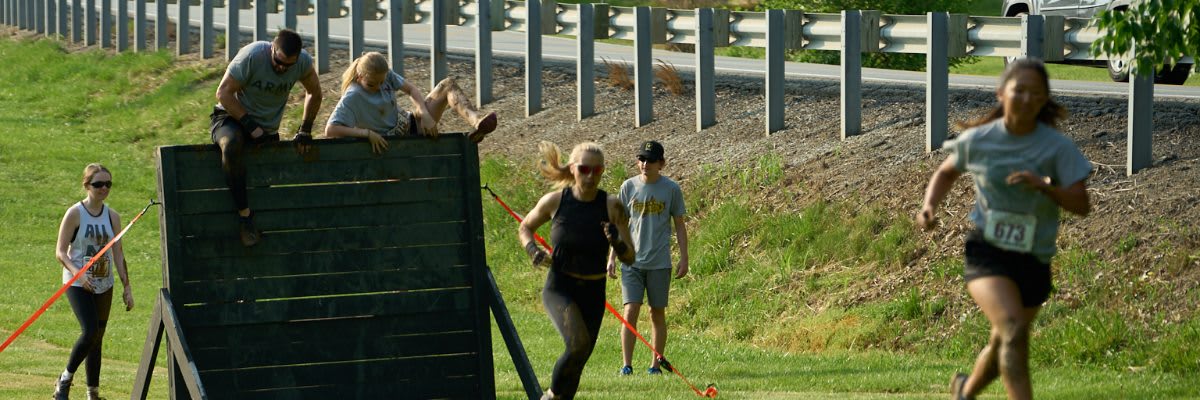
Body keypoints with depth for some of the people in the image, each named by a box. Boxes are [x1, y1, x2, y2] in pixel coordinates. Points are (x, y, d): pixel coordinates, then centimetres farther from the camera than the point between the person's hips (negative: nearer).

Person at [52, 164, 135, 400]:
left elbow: (118, 255, 7)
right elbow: (60, 252, -11)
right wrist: (78, 273, -27)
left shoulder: (112, 217, 4)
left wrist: (126, 287, 2)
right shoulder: (75, 214, -10)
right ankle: (65, 379, -1)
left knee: (97, 338, 9)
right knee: (90, 332, -21)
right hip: (77, 284, -5)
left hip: (104, 285, 5)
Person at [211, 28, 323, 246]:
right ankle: (244, 215, -35)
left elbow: (314, 93, 11)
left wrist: (305, 130, 5)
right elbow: (224, 93, -20)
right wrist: (250, 126, -24)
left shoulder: (303, 61, -10)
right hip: (232, 117, -5)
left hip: (267, 129, 6)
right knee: (231, 144, -38)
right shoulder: (251, 55, -24)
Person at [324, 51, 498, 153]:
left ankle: (476, 120, -37)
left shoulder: (386, 75, -2)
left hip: (411, 124, 6)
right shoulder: (352, 98, -20)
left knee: (448, 84, -11)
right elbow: (330, 130, -27)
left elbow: (411, 90, 2)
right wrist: (367, 132, -33)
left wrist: (425, 115, -16)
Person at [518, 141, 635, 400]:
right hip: (559, 288, -2)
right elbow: (525, 228, 12)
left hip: (593, 294, 2)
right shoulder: (555, 201, -8)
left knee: (579, 359, 9)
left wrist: (617, 242, -26)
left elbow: (630, 258, -5)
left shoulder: (611, 207, -8)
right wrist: (532, 250, -8)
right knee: (578, 344, -27)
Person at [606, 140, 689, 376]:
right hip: (631, 261, 0)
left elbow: (679, 225, 7)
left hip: (659, 262, 0)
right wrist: (612, 257, 7)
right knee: (630, 312, -8)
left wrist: (684, 258, 3)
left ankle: (656, 364, 15)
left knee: (658, 314, 6)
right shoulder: (629, 187, 4)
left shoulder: (671, 189, 1)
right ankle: (627, 365, -6)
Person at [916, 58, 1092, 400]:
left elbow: (1082, 205, -13)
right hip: (986, 253, -2)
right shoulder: (977, 140, -3)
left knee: (1003, 346, 17)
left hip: (1034, 262, 2)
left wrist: (1045, 186, -30)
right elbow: (946, 172, 17)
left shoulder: (1059, 148, -7)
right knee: (1013, 329, -27)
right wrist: (929, 206, -1)